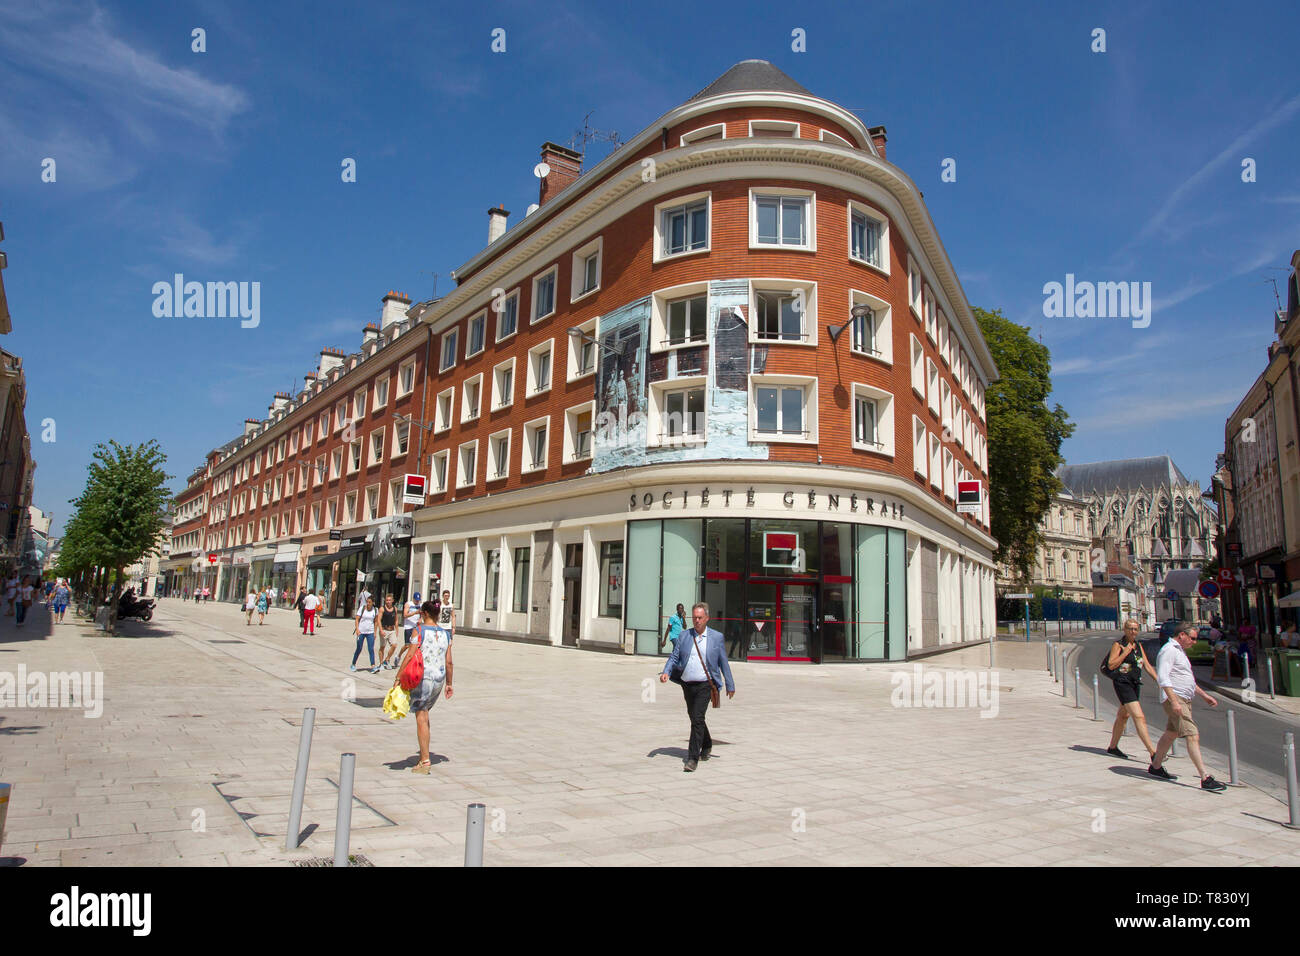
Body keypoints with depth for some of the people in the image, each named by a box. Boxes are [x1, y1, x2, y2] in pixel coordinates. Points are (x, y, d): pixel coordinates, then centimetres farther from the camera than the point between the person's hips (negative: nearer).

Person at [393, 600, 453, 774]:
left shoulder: (419, 631, -9)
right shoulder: (445, 634, 7)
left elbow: (409, 656, -14)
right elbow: (449, 662, 9)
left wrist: (398, 677, -10)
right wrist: (449, 683, 17)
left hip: (422, 678, -6)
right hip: (439, 679, 6)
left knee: (421, 717, 0)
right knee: (424, 711, 23)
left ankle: (425, 760, 0)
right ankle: (424, 753, 27)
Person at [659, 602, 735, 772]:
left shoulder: (716, 637, 1)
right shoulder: (684, 635, 6)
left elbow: (723, 662, 6)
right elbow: (674, 657, 5)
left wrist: (730, 685, 10)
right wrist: (666, 672, -13)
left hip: (705, 685, -4)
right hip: (687, 685, 4)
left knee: (697, 718, -15)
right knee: (695, 718, 18)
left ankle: (693, 758, -10)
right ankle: (707, 745, 43)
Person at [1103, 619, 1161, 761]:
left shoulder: (1138, 646, 13)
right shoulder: (1118, 644, -7)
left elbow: (1147, 665, 15)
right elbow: (1111, 665, -14)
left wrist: (1158, 681, 8)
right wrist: (1126, 652, -15)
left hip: (1135, 683, 8)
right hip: (1122, 683, -8)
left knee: (1123, 716, 16)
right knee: (1139, 717, -15)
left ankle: (1113, 747, 29)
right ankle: (1153, 753, -19)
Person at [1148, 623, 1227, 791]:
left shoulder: (1179, 651, 19)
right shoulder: (1168, 650, -14)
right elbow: (1162, 677, -23)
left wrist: (1204, 695, 27)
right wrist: (1174, 701, -29)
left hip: (1185, 700, 11)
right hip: (1175, 699, -11)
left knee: (1171, 733, 17)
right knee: (1193, 736, -15)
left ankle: (1155, 767, 29)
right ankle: (1206, 779, -18)